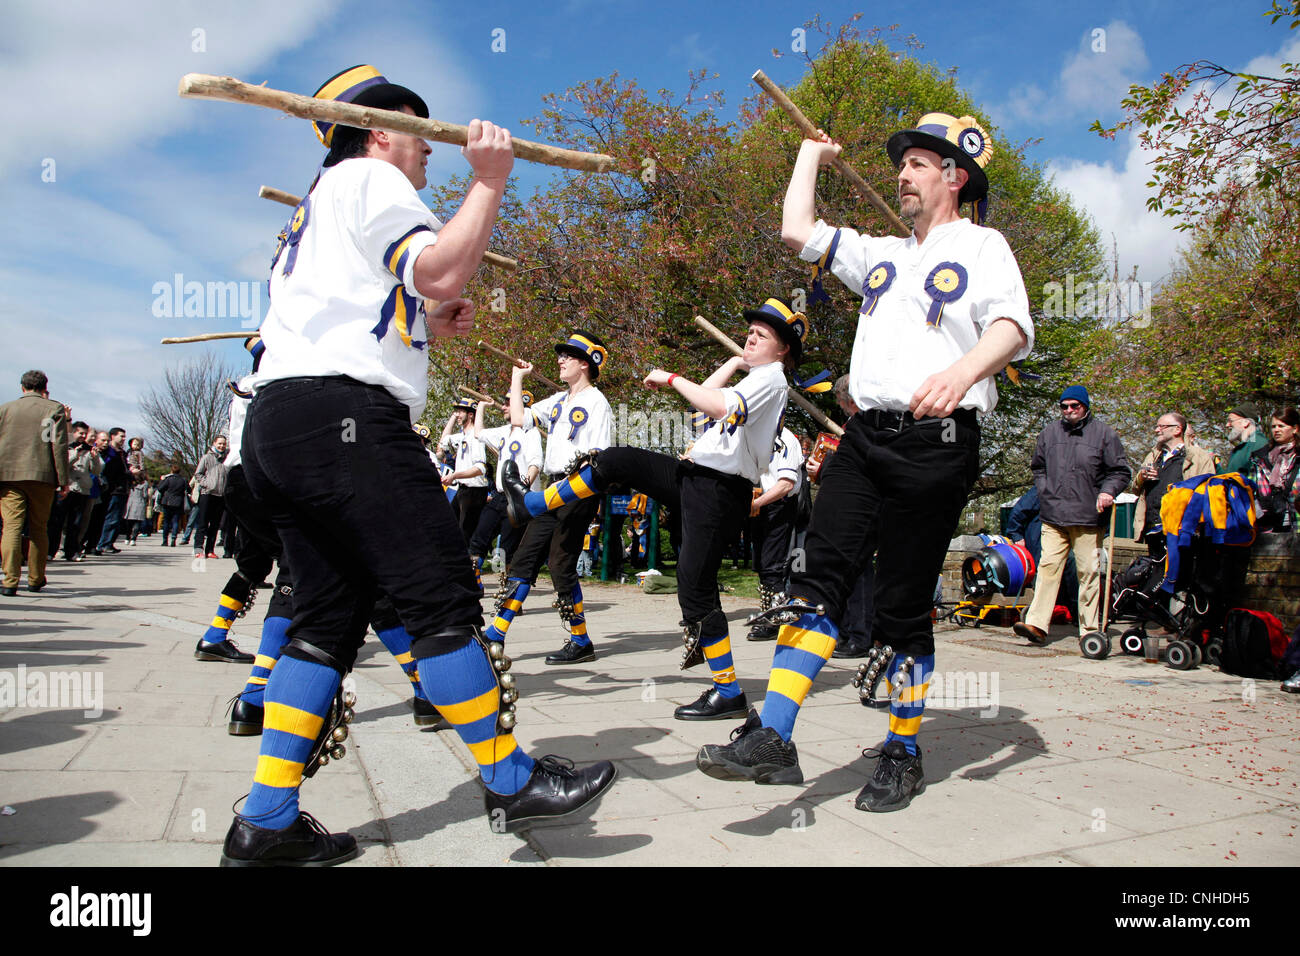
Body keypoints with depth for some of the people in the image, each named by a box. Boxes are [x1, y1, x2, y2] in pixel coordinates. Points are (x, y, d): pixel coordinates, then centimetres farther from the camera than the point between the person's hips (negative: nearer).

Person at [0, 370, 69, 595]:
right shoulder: (54, 409, 3)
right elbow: (59, 446, -3)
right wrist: (63, 480, -2)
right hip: (42, 476, -1)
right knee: (38, 528, 9)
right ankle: (36, 579, 16)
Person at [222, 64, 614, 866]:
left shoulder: (323, 202, 33)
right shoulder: (367, 178, 3)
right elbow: (442, 269, -14)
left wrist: (427, 325, 23)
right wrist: (490, 179, -7)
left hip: (280, 424, 10)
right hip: (344, 415, -10)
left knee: (328, 622, 8)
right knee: (441, 598, -7)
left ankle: (267, 824, 10)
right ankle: (511, 782, 2)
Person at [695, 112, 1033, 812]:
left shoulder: (982, 246, 8)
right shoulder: (882, 254, 26)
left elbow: (1013, 327, -9)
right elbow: (797, 231, 22)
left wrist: (961, 371, -30)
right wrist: (812, 153, 35)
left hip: (936, 445, -5)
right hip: (864, 440, 5)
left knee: (904, 609, -1)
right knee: (818, 577, -9)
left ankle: (903, 756, 15)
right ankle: (772, 739, -11)